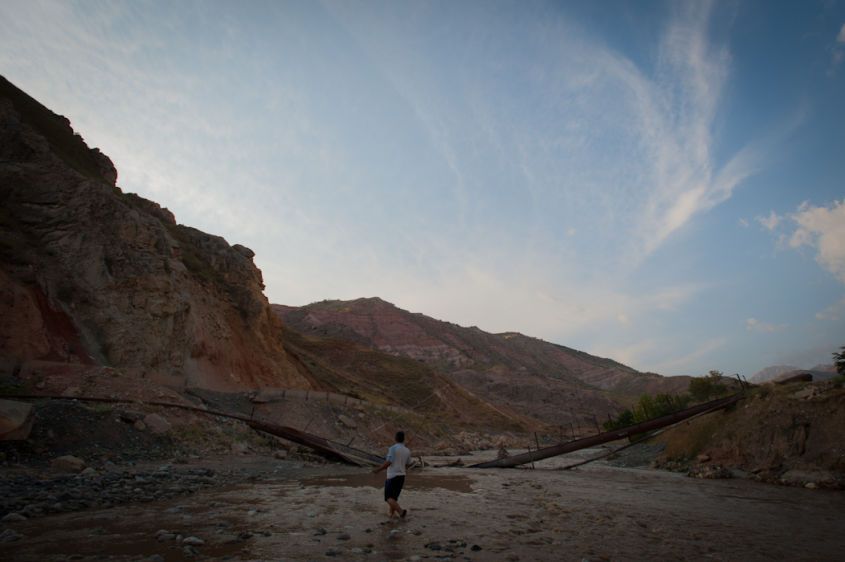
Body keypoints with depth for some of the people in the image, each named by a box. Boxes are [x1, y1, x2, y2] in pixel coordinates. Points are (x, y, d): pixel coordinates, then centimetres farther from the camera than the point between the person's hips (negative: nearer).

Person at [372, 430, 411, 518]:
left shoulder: (393, 448, -15)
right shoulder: (407, 451, 2)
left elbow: (388, 463, -19)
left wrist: (378, 470, -8)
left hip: (392, 476, -6)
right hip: (402, 476, 6)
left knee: (389, 497, -1)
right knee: (394, 496, 22)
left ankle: (401, 511, -20)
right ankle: (391, 513, 29)